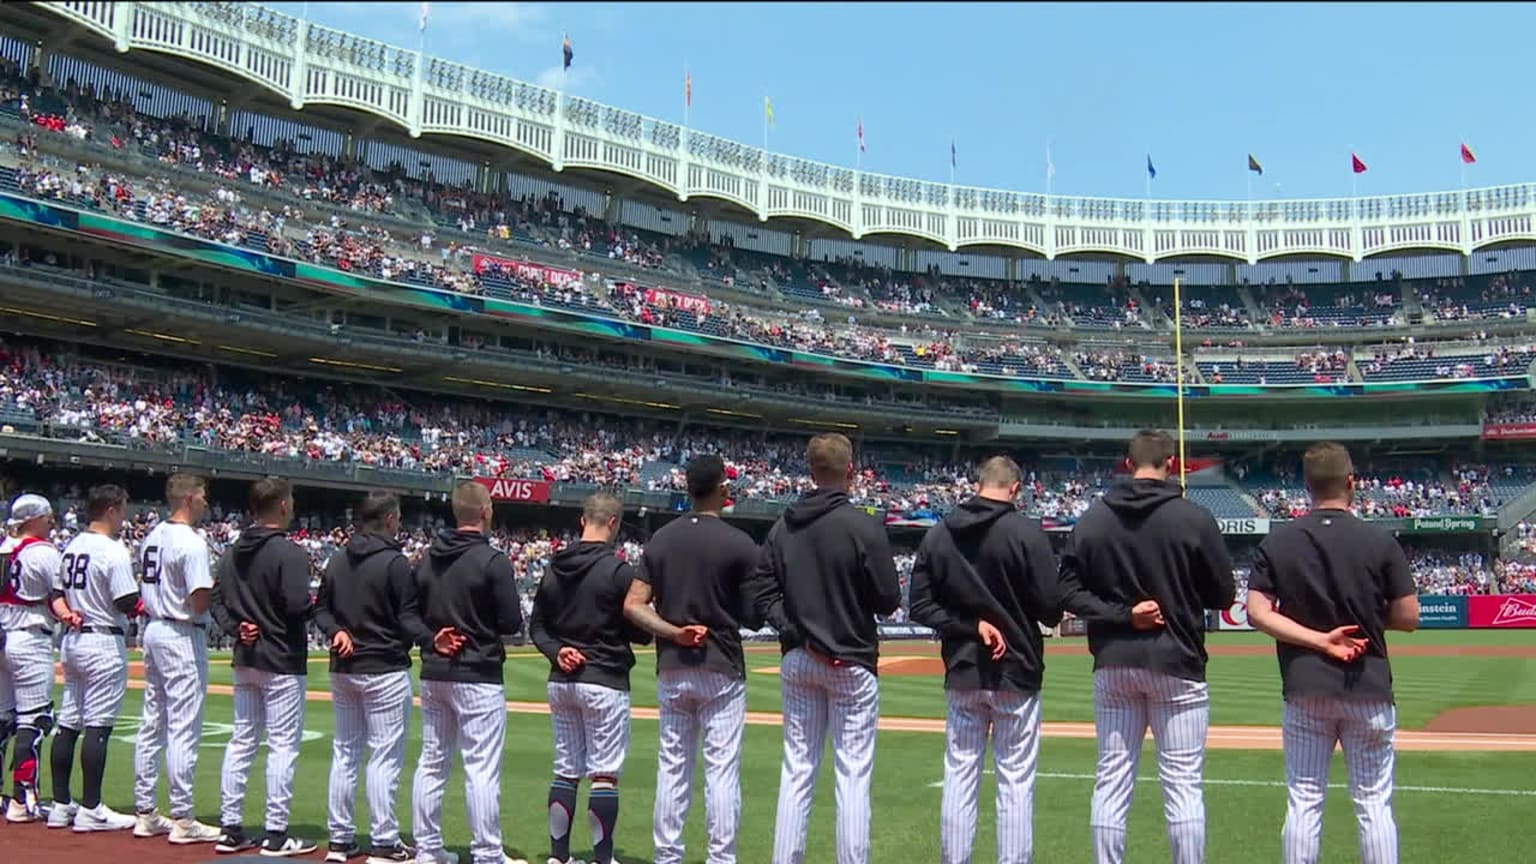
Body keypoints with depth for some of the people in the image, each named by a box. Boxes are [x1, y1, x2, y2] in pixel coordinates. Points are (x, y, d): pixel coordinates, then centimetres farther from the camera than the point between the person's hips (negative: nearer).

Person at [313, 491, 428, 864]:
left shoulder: (337, 561, 9)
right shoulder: (394, 562, -13)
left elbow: (322, 609, 10)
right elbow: (408, 620, -17)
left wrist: (337, 631, -3)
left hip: (342, 670, 7)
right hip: (385, 671, -7)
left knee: (344, 753, 13)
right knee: (385, 756, -1)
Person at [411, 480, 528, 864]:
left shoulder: (428, 559, 7)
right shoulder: (493, 560, -13)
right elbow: (512, 623, -12)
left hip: (433, 674, 7)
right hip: (478, 676, -7)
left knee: (432, 763, 13)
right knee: (482, 768, -3)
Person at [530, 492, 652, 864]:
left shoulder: (554, 568, 8)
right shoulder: (618, 571, -12)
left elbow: (537, 625, 9)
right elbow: (638, 631, -11)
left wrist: (556, 651, -2)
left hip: (560, 681, 6)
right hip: (604, 682, -6)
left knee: (565, 771, 12)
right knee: (604, 773, -1)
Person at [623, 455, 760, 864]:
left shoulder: (661, 539, 5)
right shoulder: (739, 543, -9)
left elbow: (633, 605, -2)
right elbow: (755, 617, -7)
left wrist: (673, 632, -6)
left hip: (671, 669, 4)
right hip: (721, 669, -4)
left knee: (671, 766, 10)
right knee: (722, 768, 0)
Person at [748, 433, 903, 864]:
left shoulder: (783, 526, 3)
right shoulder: (864, 526, -12)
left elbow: (762, 593, 2)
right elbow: (888, 601, -9)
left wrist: (793, 626, -1)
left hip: (797, 661, 5)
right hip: (850, 662, -5)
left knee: (796, 771, 10)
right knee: (853, 773, 1)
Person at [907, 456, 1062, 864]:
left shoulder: (937, 535, 3)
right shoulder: (1027, 533, -11)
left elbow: (920, 605, 0)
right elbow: (1051, 607, -10)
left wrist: (971, 624, -4)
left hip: (961, 675, 4)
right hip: (1016, 674, -4)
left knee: (959, 779, 8)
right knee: (1016, 783, 3)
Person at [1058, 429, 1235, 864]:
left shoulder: (1091, 518, 3)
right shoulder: (1194, 518, -7)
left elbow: (1069, 591, -1)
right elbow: (1223, 595, -2)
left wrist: (1122, 614, -6)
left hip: (1112, 665, 3)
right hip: (1176, 664, -3)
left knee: (1112, 780, 8)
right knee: (1182, 784, 2)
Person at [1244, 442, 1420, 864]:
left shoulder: (1278, 542, 1)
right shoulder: (1380, 541, -5)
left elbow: (1257, 612, -8)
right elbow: (1408, 618, -4)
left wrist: (1319, 639, -10)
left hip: (1304, 688, 1)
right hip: (1369, 688, -1)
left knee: (1303, 802, 6)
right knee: (1374, 803, 6)